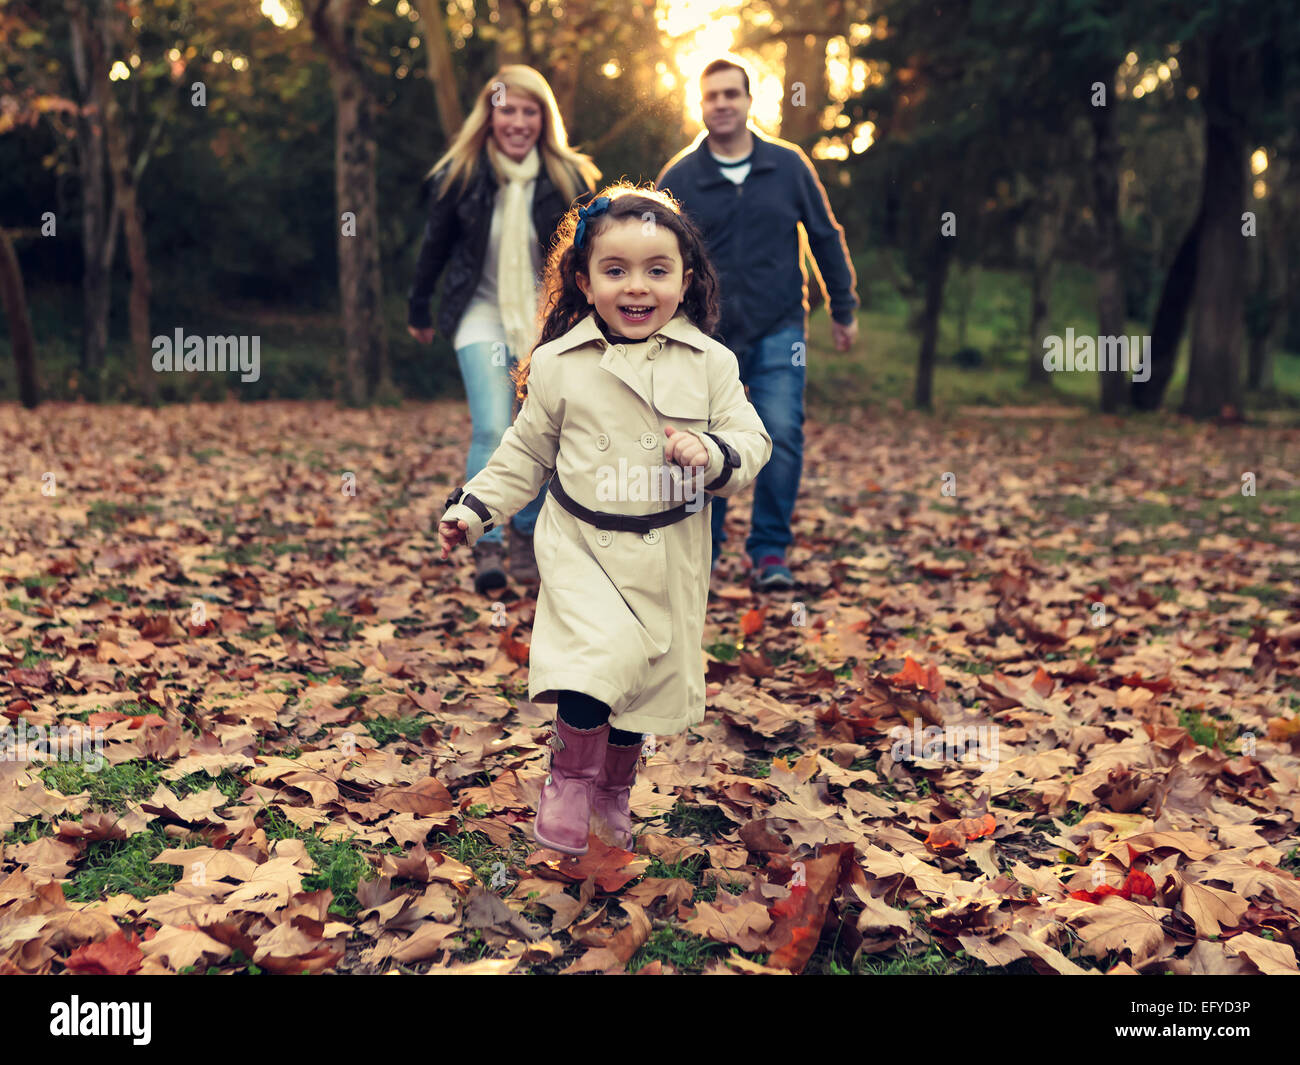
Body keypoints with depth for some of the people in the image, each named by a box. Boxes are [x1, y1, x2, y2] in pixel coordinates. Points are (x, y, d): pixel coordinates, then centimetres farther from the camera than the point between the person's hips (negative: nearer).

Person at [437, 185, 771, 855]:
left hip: (669, 552, 2)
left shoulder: (710, 363, -1)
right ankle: (570, 778, 1)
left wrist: (713, 454, -19)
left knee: (649, 674, 12)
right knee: (598, 655, -23)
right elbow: (528, 450, 10)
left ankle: (614, 789, 37)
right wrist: (474, 507, 6)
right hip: (582, 545, -2)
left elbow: (752, 442, 1)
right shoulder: (558, 364, -2)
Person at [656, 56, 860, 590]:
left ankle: (770, 550, 3)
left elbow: (826, 238, 10)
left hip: (778, 332, 0)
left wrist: (843, 310, 12)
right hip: (707, 336, 0)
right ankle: (702, 551, 20)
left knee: (782, 436, -11)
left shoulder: (789, 165, 2)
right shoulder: (679, 177, 2)